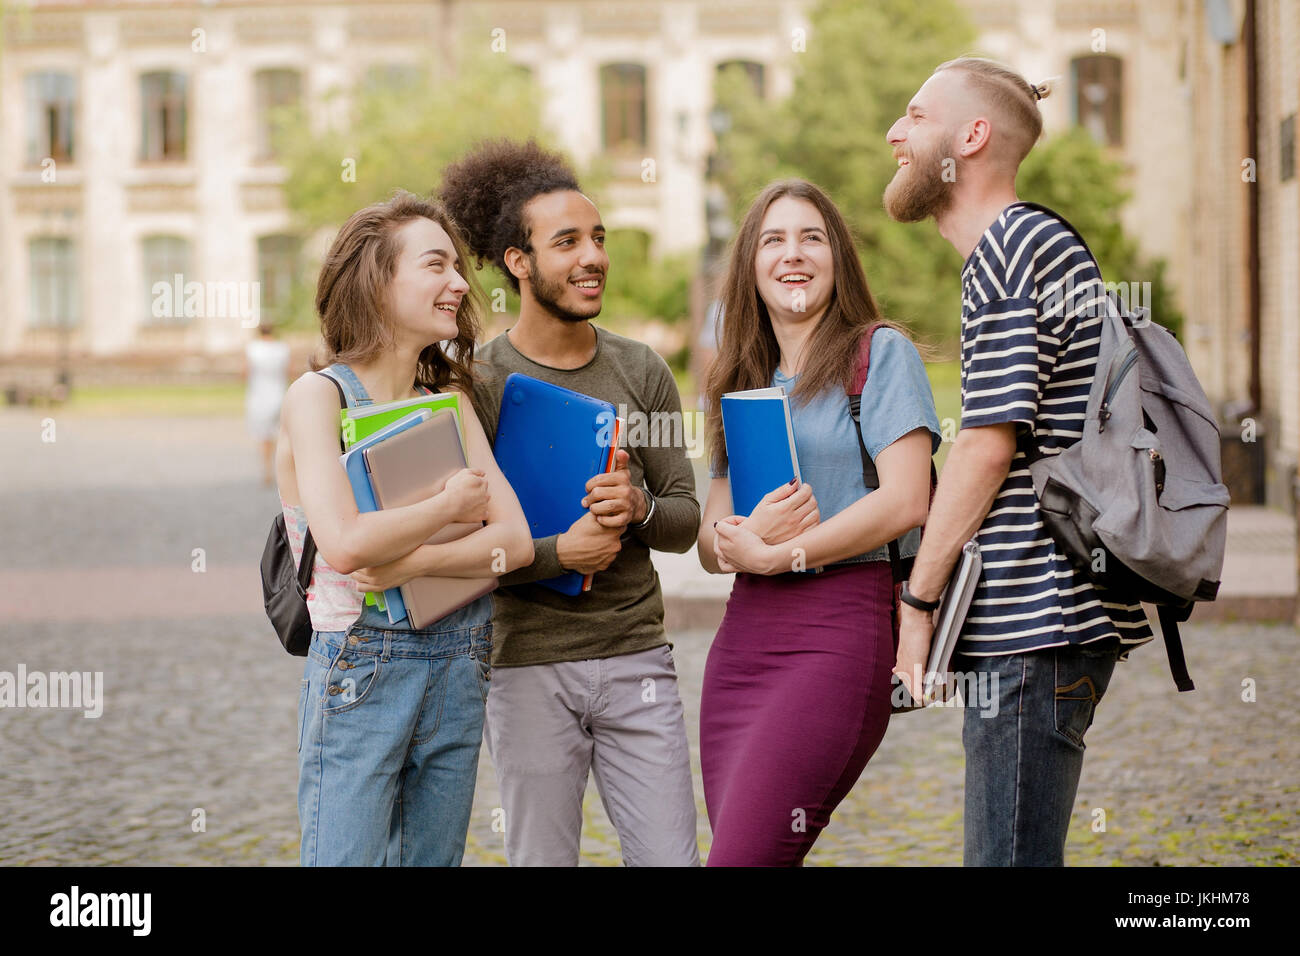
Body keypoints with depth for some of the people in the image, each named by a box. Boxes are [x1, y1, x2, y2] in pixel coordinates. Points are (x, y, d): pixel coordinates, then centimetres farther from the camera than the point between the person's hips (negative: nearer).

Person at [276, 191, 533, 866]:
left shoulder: (450, 400, 10)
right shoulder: (319, 395, -7)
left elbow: (515, 540, -1)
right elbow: (344, 545, -22)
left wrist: (409, 564, -16)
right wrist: (451, 507, -9)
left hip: (457, 667, 6)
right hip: (359, 666, -6)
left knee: (432, 859, 11)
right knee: (344, 859, -6)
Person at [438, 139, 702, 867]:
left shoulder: (642, 371, 7)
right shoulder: (477, 384, -4)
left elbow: (686, 521, 8)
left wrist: (640, 508, -13)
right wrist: (556, 552, -20)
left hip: (637, 655, 3)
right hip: (528, 664, -3)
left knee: (671, 857, 1)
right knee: (542, 858, 5)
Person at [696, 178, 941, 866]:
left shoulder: (880, 353, 2)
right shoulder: (745, 381, 21)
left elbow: (905, 500, -10)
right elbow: (710, 540, 17)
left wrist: (777, 553, -7)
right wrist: (746, 536, -8)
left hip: (840, 627, -7)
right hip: (743, 632, 7)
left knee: (742, 857, -18)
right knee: (734, 845, 1)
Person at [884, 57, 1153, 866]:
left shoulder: (1010, 250, -11)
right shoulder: (1038, 243, 21)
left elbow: (989, 442, -16)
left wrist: (919, 599, -10)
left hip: (1036, 619, -10)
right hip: (1053, 616, 10)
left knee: (1013, 855, -7)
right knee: (1009, 852, 14)